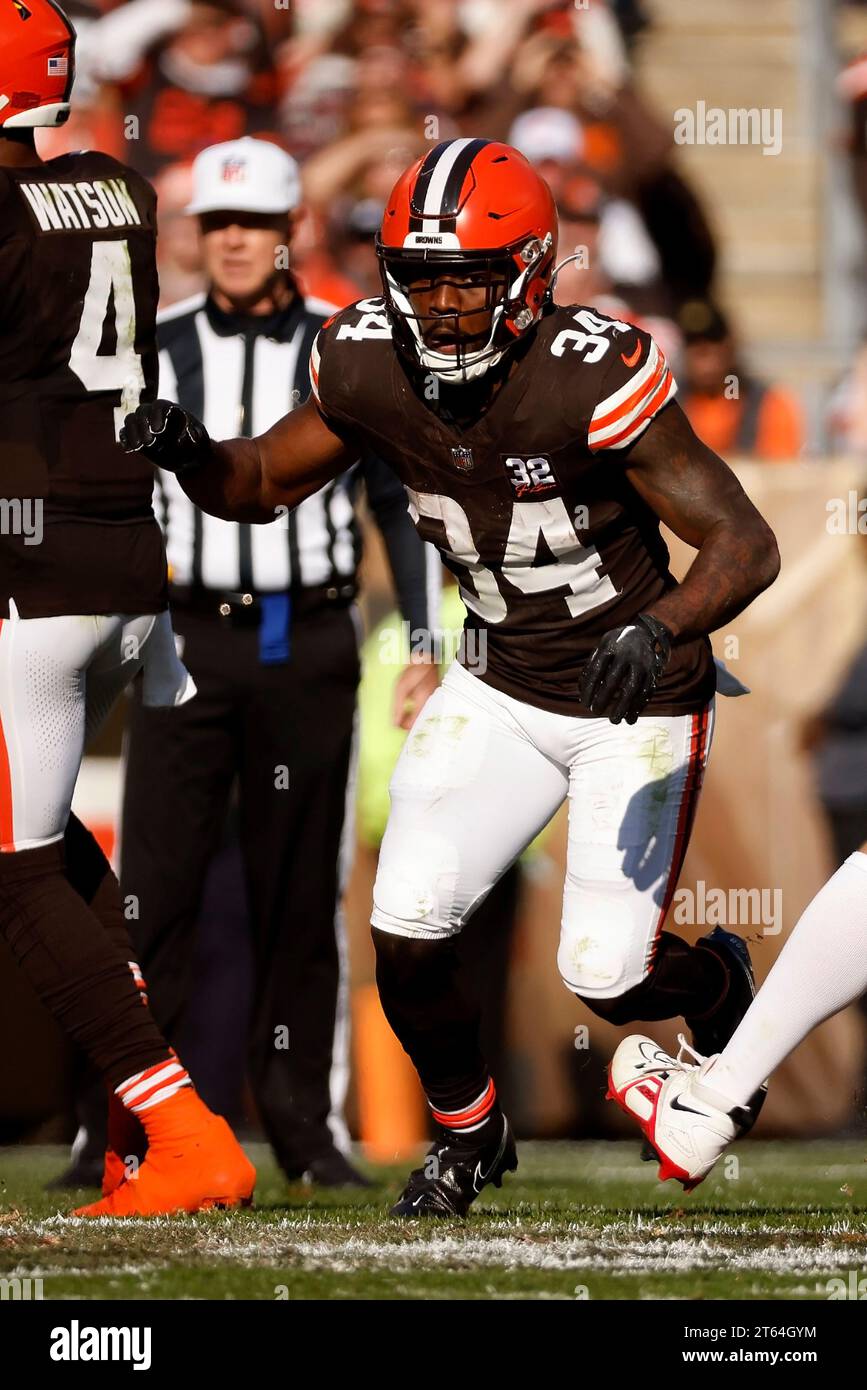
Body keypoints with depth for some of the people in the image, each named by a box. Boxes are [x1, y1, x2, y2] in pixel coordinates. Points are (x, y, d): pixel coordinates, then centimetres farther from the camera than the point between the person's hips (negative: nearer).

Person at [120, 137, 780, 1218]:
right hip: (501, 687, 4)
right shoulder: (367, 366, -14)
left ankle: (715, 978, 34)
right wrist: (189, 454, -20)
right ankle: (467, 1133, 23)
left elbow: (746, 548, -27)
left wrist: (658, 631, -45)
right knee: (406, 936, -8)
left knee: (608, 980, -4)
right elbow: (263, 483, 3)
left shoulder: (590, 378, -29)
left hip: (639, 695, -4)